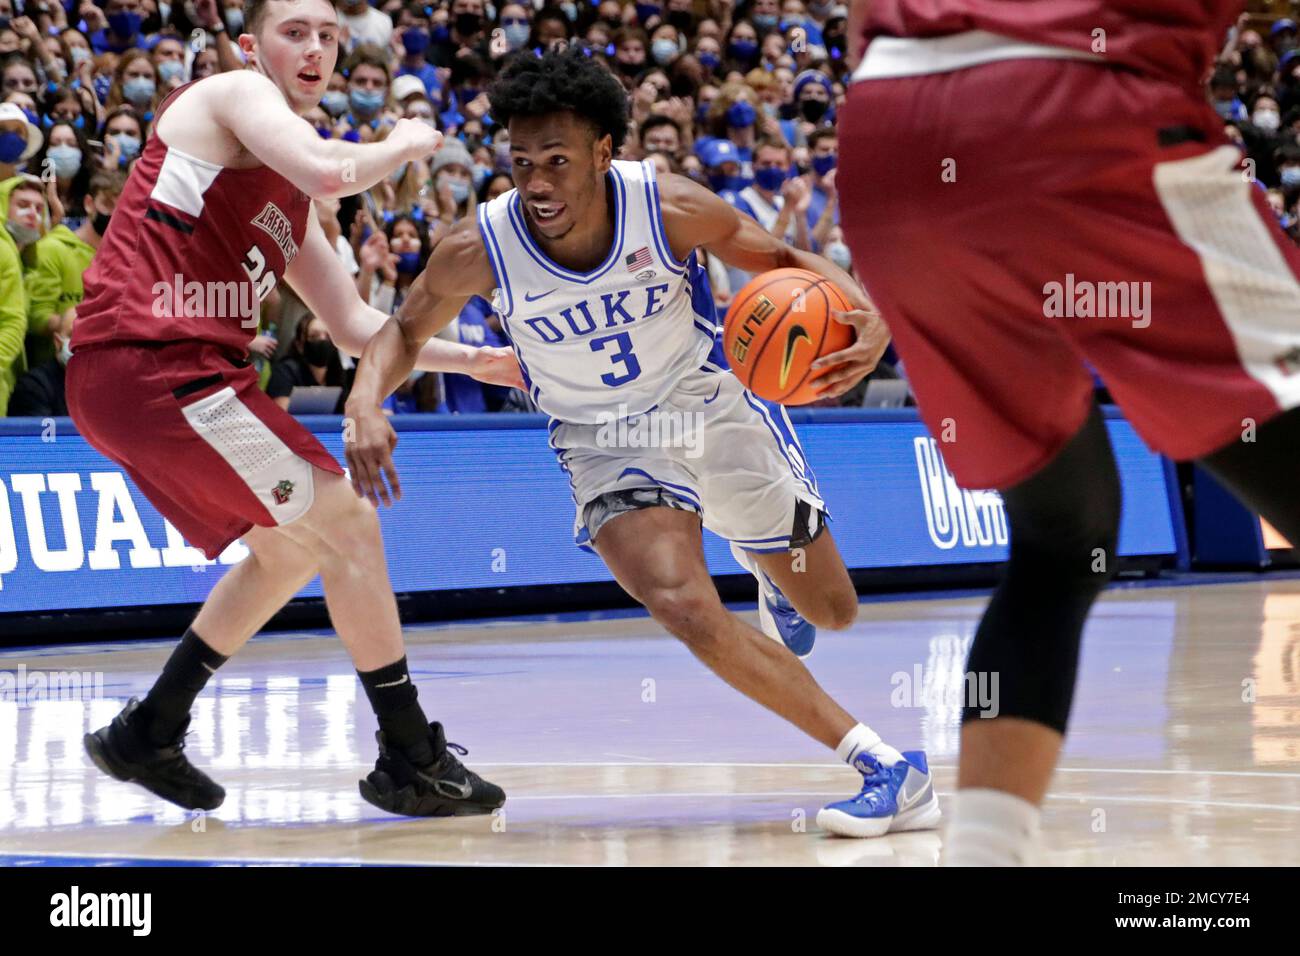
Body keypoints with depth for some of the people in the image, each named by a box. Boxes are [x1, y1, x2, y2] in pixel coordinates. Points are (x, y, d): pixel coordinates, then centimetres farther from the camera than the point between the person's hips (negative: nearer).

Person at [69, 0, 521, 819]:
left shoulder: (289, 200, 25)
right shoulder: (233, 93, -1)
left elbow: (353, 323, 28)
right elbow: (331, 173, -20)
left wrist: (474, 360, 23)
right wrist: (406, 144, -1)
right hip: (151, 362, -10)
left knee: (291, 545, 24)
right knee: (345, 522, -6)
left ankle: (148, 735, 26)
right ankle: (411, 760, -1)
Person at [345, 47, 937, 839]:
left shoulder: (670, 208, -25)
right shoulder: (480, 250, -23)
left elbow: (780, 259, -9)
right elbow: (407, 331, -5)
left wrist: (866, 311, -29)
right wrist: (367, 403, -26)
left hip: (715, 406, 1)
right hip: (609, 443, -1)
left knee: (831, 612, 11)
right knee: (688, 610, -28)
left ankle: (772, 575, 53)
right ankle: (888, 770, -24)